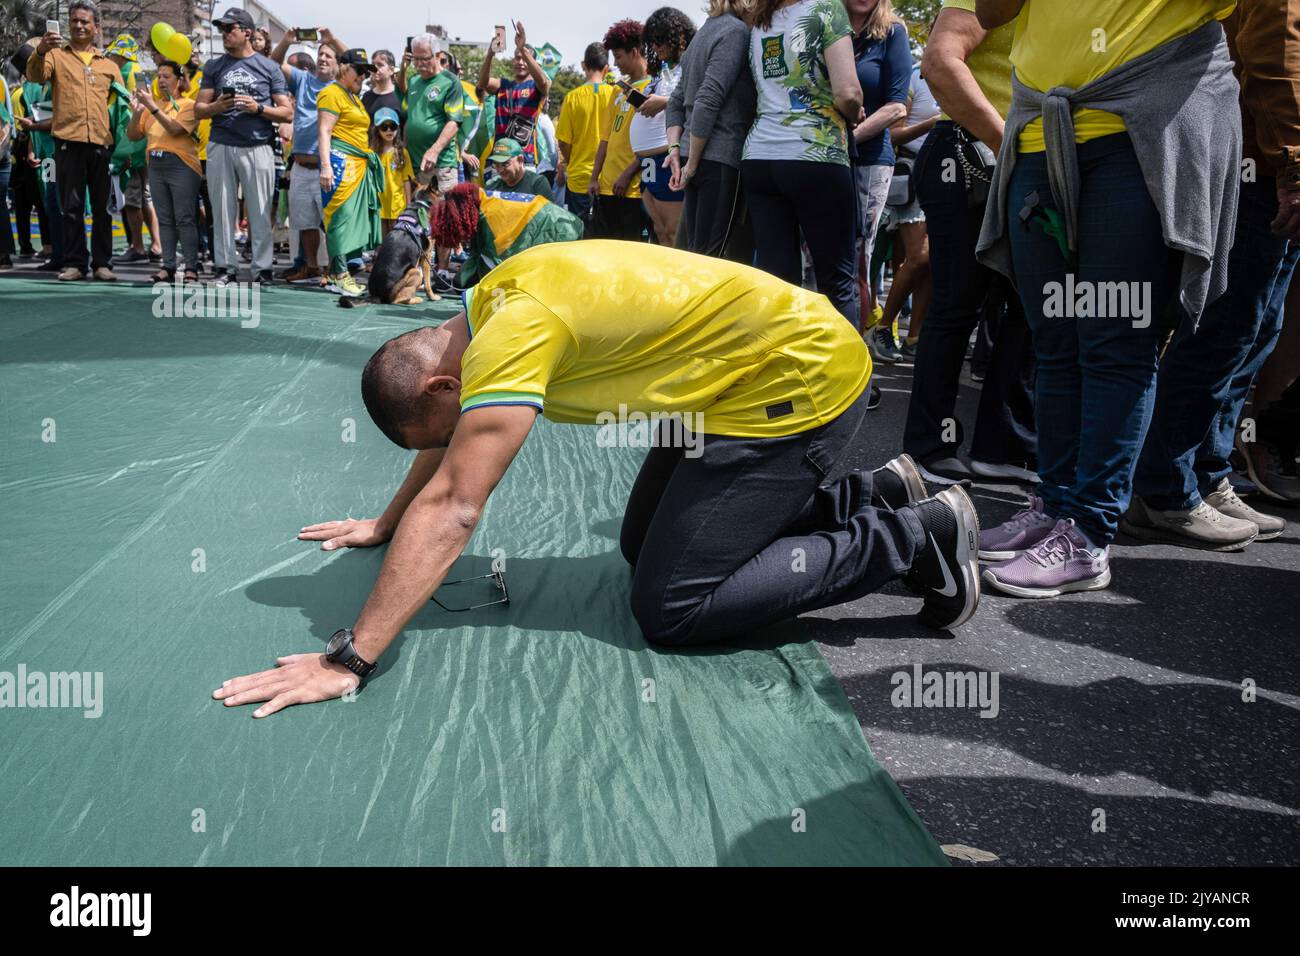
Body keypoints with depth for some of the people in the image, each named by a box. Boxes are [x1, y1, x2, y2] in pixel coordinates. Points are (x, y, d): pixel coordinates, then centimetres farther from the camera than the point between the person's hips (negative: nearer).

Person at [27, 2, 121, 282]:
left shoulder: (108, 65, 17)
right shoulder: (57, 55, 9)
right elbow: (36, 76, -9)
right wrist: (40, 52, -30)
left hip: (103, 144, 2)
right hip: (69, 144, -2)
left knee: (103, 208, 4)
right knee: (71, 208, 0)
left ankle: (102, 262, 11)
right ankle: (74, 263, 4)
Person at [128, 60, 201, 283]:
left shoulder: (189, 104, 0)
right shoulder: (152, 106, 15)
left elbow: (174, 128, -16)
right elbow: (133, 135, 12)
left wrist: (152, 106, -18)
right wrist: (136, 113, -4)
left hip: (181, 165, -6)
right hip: (156, 165, 6)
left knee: (184, 218, -8)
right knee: (164, 219, 5)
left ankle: (191, 267, -7)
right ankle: (168, 266, 7)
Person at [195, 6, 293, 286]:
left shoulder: (269, 67, 8)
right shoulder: (214, 66, 15)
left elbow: (287, 113, 5)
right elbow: (198, 110, 12)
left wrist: (258, 108, -10)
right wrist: (217, 107, -9)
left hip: (258, 147, -2)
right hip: (220, 146, 3)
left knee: (260, 211, -3)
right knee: (222, 209, 3)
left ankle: (263, 268, 2)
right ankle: (224, 267, 9)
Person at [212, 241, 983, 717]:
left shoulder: (513, 337, -24)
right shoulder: (493, 304, 4)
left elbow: (452, 510, -29)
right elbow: (442, 438, 21)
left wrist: (349, 660, -27)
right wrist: (385, 526, 25)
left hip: (804, 380, -10)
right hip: (742, 372, 10)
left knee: (671, 608, -11)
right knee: (643, 545, 17)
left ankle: (914, 541, -1)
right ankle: (871, 494, 22)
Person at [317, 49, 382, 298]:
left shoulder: (355, 98, 24)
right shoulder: (333, 93, -4)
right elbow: (323, 131, -13)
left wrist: (368, 161, 24)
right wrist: (326, 165, -22)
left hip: (359, 164, 9)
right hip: (340, 161, -9)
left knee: (354, 218, 5)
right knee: (342, 216, -11)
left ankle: (338, 270, 7)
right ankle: (340, 276, -12)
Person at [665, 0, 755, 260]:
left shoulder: (705, 32, 19)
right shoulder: (736, 31, -7)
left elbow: (676, 101, 19)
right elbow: (708, 101, -17)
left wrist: (675, 148, 9)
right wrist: (692, 163, -12)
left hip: (698, 160, 8)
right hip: (722, 160, -8)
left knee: (696, 254, 9)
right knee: (713, 257, -7)